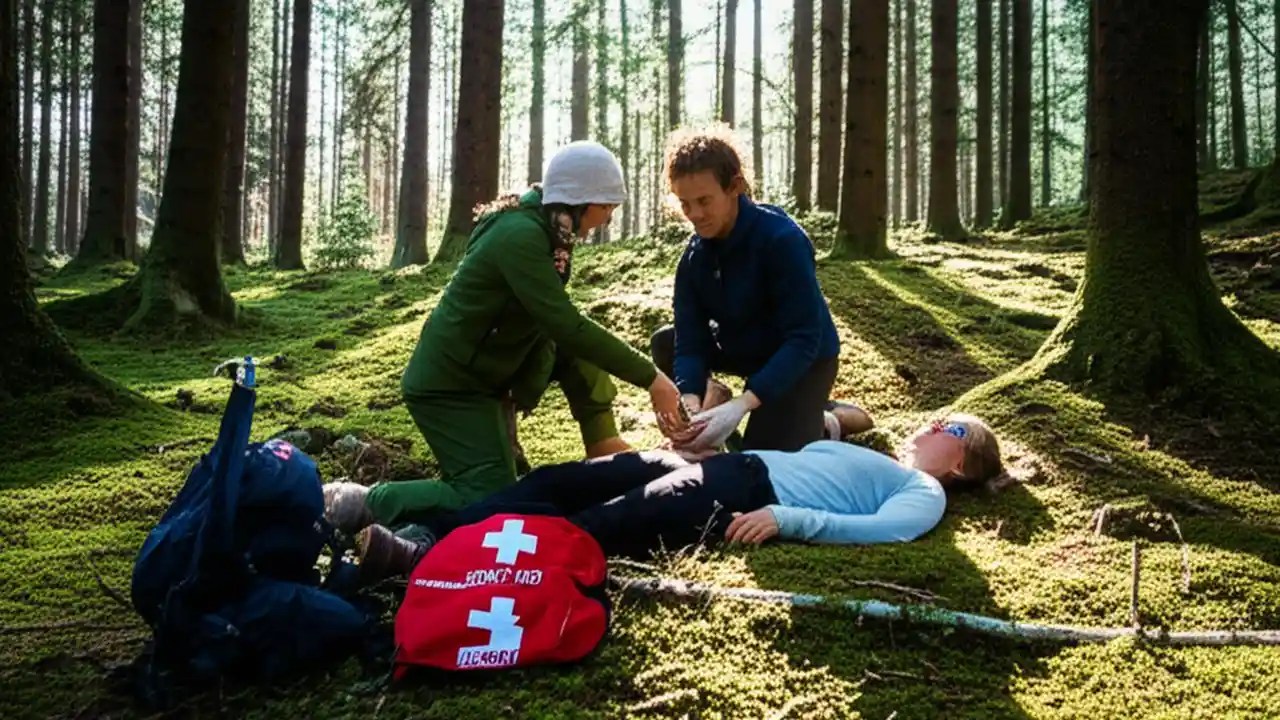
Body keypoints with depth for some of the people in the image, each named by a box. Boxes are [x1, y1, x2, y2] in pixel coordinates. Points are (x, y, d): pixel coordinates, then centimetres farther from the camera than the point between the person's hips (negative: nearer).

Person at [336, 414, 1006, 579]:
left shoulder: (924, 493, 9)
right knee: (557, 482, -7)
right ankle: (428, 537, -12)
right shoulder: (870, 460, 34)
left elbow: (882, 529, -12)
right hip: (728, 465, 8)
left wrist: (787, 520, -23)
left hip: (755, 498, -8)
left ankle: (422, 563, -31)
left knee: (592, 529, -24)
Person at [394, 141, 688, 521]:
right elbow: (566, 326, -29)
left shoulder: (550, 231, 3)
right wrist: (650, 377, -24)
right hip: (447, 384, -9)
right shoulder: (520, 236, -25)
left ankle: (601, 447, 11)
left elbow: (557, 323, 4)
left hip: (486, 375, 9)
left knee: (578, 355, 2)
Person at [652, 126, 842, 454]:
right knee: (665, 345, -7)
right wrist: (690, 400, -36)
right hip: (746, 349, 6)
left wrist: (742, 403, -42)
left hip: (804, 357, -6)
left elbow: (803, 339, -33)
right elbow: (690, 341, -15)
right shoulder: (694, 256, -12)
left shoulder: (782, 239, -30)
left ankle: (823, 423, 11)